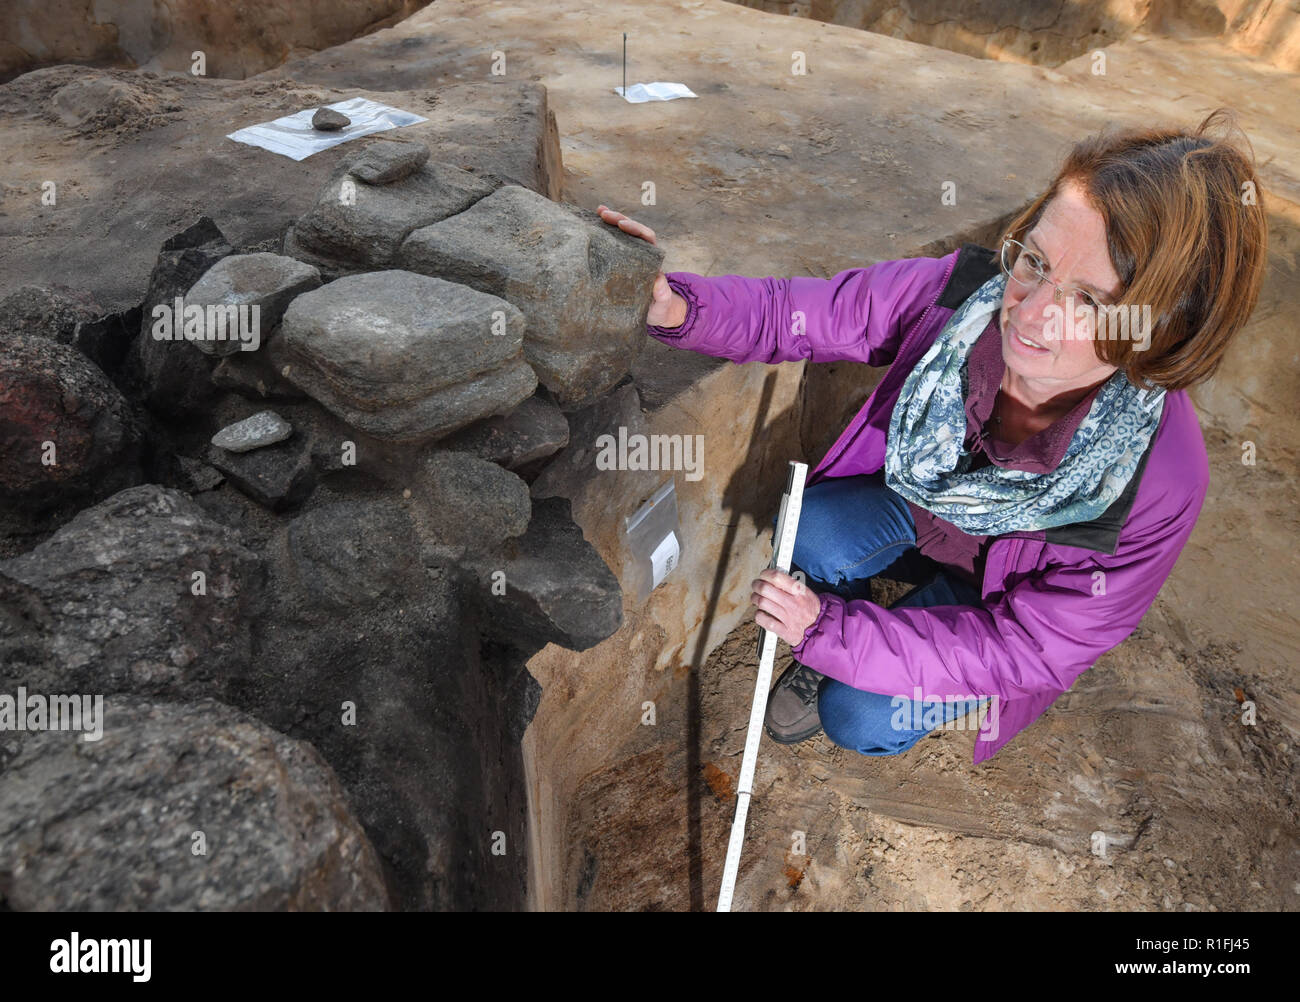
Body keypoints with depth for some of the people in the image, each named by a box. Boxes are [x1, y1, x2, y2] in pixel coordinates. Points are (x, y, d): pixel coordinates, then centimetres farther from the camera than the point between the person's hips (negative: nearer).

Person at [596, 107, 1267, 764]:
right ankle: (826, 652, 5)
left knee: (862, 721, -16)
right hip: (913, 503, 3)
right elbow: (791, 315, -18)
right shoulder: (958, 291, -31)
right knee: (810, 538, -27)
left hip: (1005, 585, -2)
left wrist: (831, 630, -32)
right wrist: (677, 304, -40)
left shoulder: (1160, 484, -36)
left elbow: (1027, 648, -26)